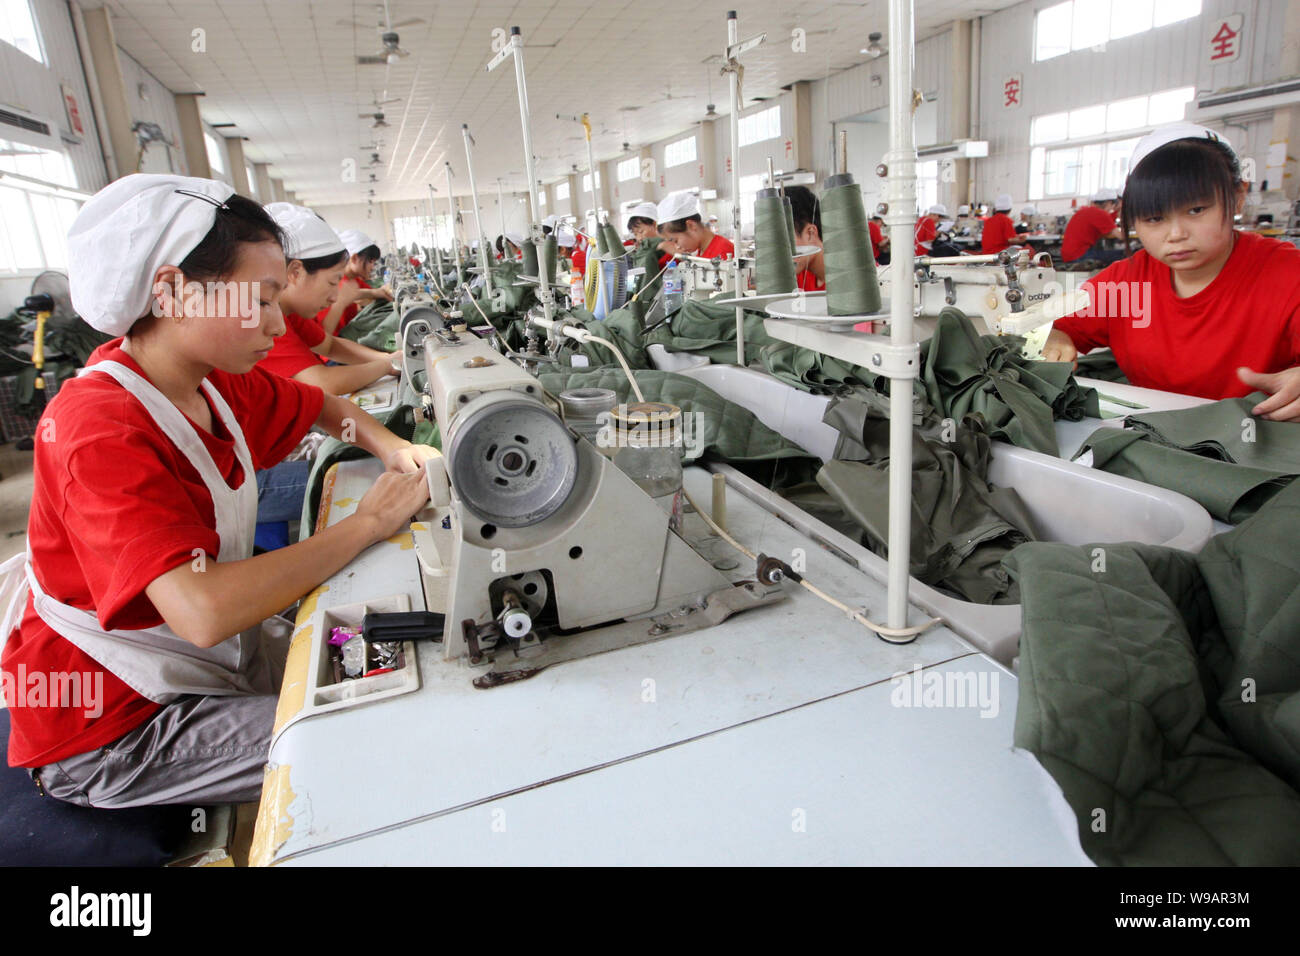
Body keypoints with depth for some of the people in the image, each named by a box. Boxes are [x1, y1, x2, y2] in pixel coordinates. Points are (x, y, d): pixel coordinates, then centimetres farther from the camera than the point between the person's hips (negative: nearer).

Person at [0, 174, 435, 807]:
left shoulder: (217, 384, -3)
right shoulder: (100, 429, -29)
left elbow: (325, 408, 16)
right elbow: (204, 610, -40)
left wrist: (394, 450, -6)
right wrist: (368, 523, -30)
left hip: (216, 656, 8)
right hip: (111, 722, -8)